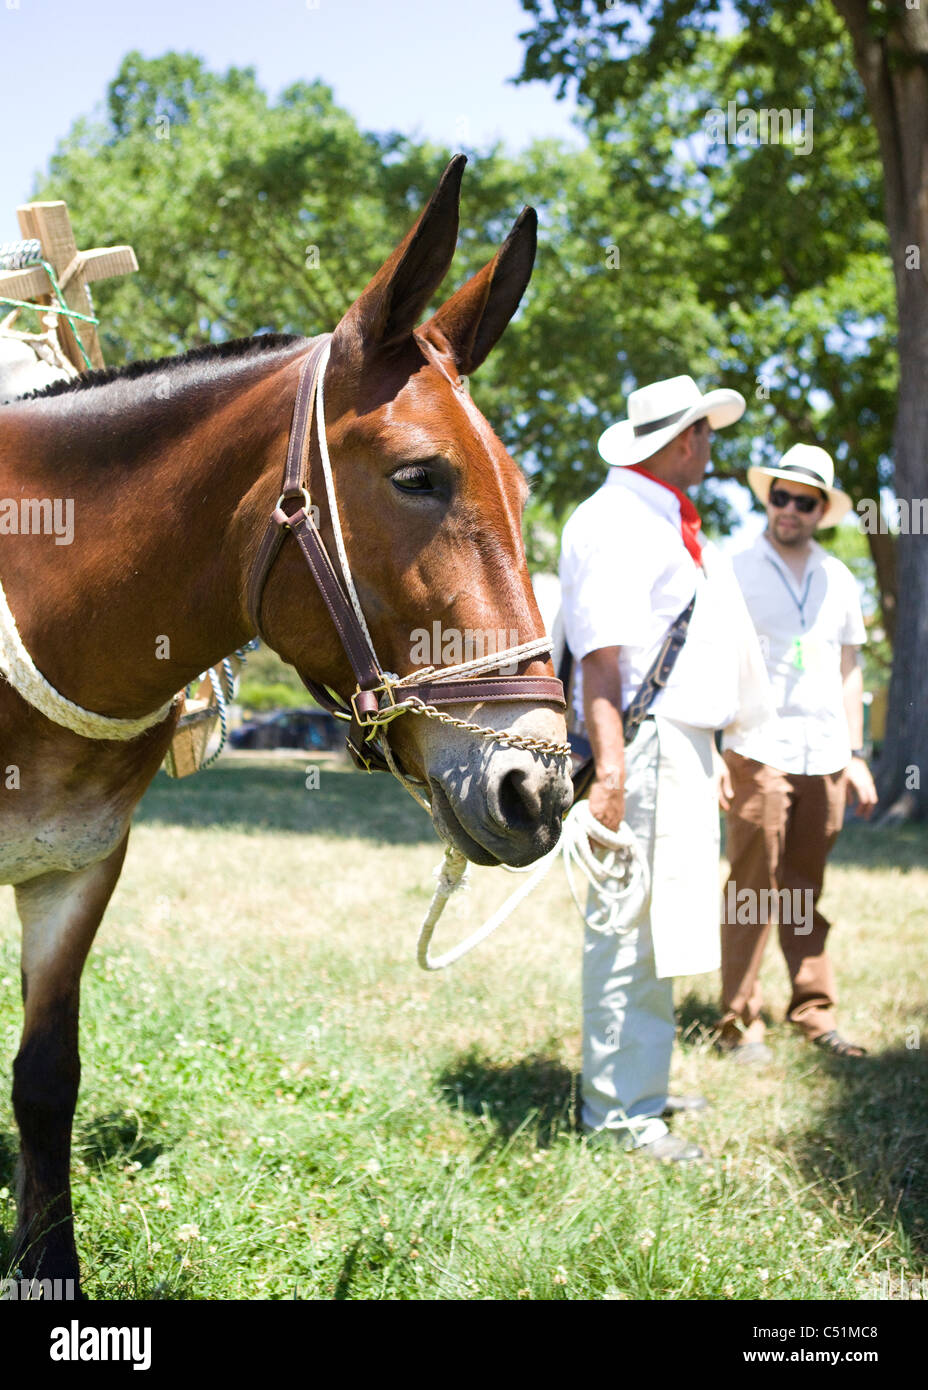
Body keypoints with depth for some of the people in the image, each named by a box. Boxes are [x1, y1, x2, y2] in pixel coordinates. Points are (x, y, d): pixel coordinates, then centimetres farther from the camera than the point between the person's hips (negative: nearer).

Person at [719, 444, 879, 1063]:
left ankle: (816, 1016, 14)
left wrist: (856, 755, 15)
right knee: (752, 889, -6)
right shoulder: (736, 571, 1)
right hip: (759, 754, -4)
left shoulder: (840, 580, 15)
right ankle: (741, 1024, 0)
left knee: (807, 892, 7)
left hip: (824, 757, 4)